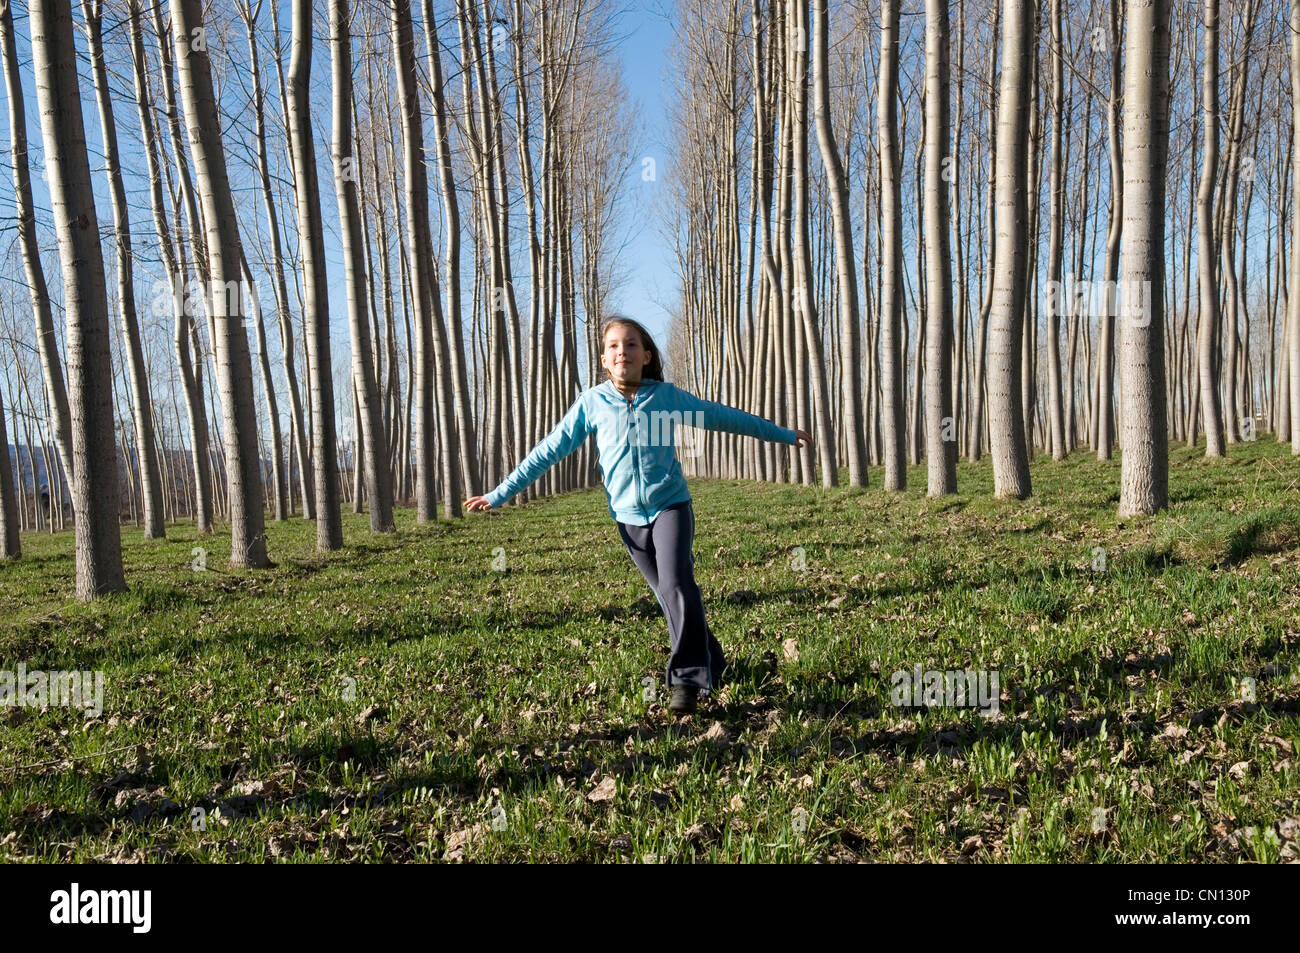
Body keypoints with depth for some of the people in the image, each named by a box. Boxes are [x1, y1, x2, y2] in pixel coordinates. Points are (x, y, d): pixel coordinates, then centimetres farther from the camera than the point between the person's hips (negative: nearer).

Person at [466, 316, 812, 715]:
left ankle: (687, 678, -9)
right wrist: (500, 493, 4)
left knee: (676, 586, -20)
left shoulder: (667, 395, -1)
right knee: (669, 596, 9)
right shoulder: (592, 402, 0)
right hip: (628, 516, 2)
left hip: (670, 505, -2)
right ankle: (711, 661, 29)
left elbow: (722, 416, 8)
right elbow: (550, 450, 5)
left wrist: (783, 434, 14)